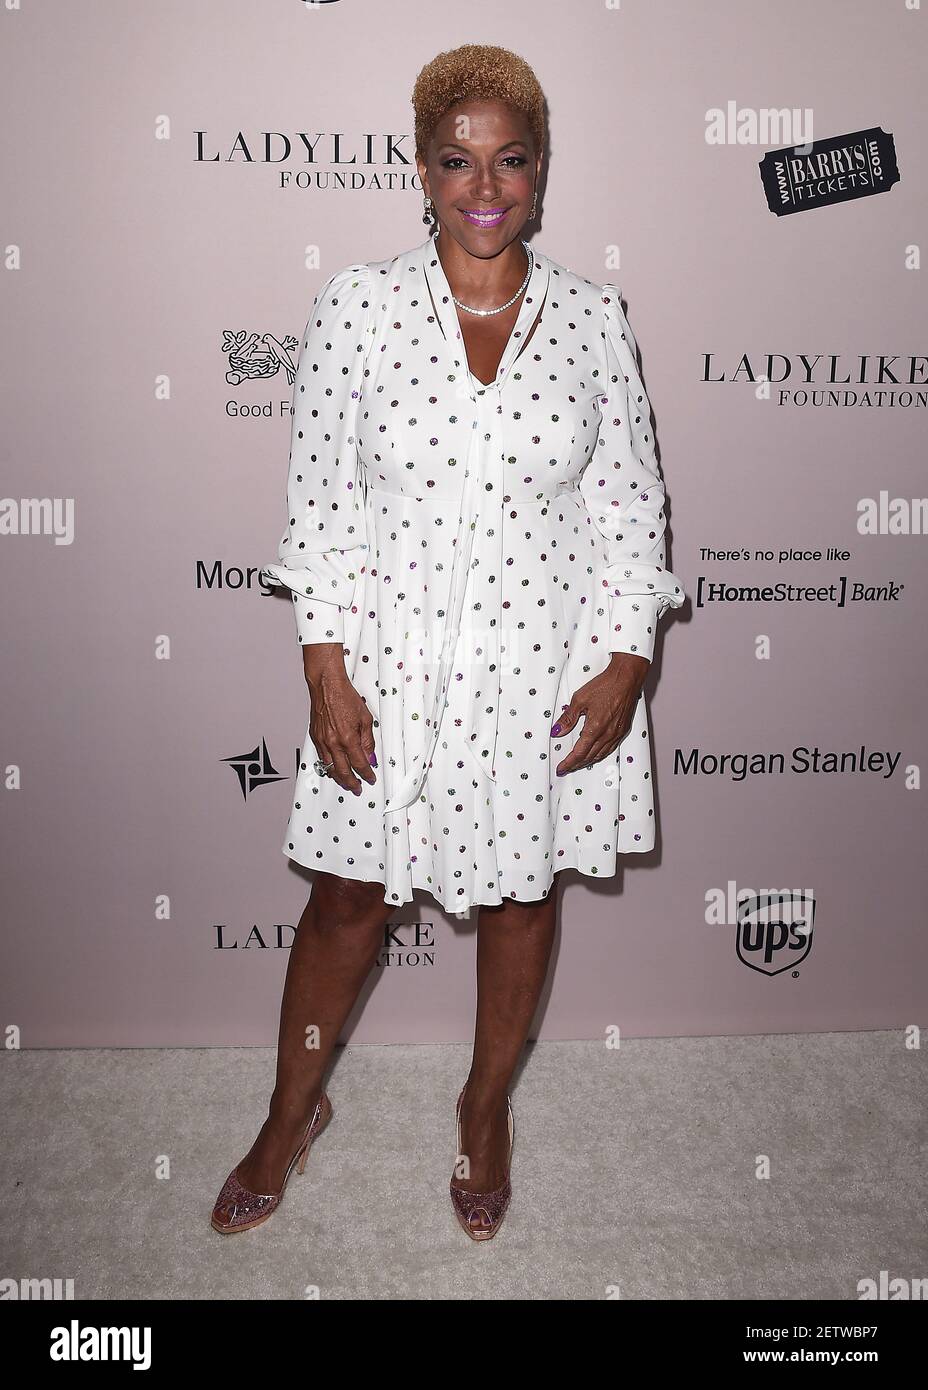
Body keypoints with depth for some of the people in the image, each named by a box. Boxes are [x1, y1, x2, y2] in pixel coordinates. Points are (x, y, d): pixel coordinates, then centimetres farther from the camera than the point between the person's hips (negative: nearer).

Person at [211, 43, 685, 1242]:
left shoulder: (592, 319, -1)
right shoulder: (356, 306, -5)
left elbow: (629, 505, 2)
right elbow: (320, 501, -5)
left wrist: (625, 666, -4)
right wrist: (326, 672, -8)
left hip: (546, 670, 1)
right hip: (393, 665, -1)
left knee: (520, 894, 16)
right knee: (349, 901, 12)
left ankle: (486, 1105, 43)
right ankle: (293, 1113, 39)